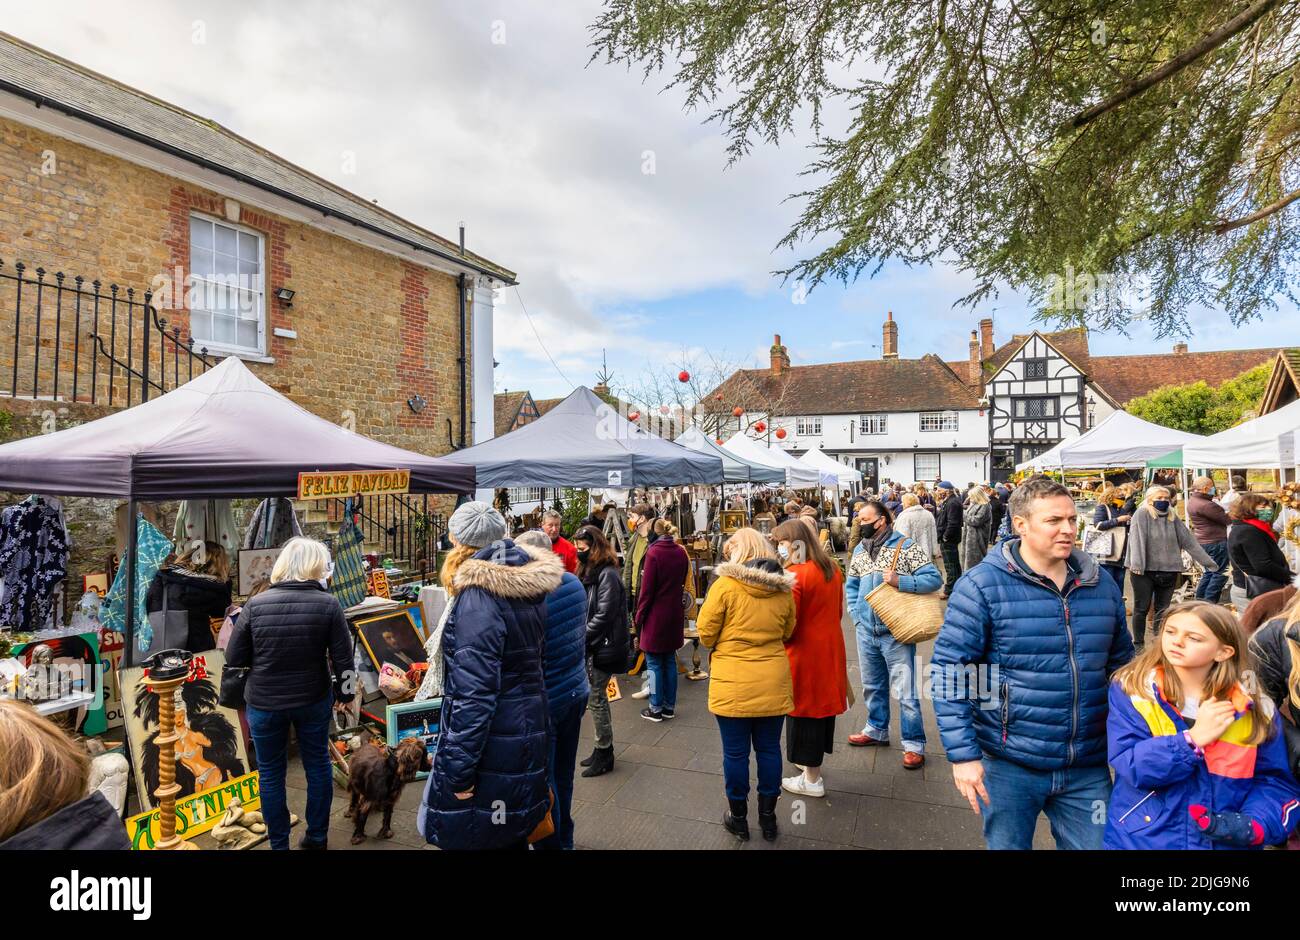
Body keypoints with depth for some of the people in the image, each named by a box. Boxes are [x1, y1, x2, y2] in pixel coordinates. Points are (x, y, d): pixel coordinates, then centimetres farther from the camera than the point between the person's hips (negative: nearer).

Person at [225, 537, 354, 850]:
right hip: (314, 699, 0)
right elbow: (343, 658, -10)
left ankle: (279, 844, 31)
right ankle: (317, 837, 33)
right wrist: (343, 693, 6)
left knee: (271, 773, 18)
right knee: (318, 764, 19)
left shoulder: (255, 604, -12)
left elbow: (233, 659, -6)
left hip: (264, 703, 0)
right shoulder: (328, 604, -13)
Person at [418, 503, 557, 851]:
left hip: (492, 743, -8)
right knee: (512, 836, 22)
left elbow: (473, 694, -23)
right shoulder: (528, 588, 5)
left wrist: (459, 770, -18)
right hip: (530, 734, 8)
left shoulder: (480, 595, -21)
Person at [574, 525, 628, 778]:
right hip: (591, 646, 9)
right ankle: (603, 749, 27)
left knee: (596, 700, 0)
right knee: (597, 698, 15)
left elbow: (604, 615, -20)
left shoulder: (607, 574, -16)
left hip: (603, 647, -8)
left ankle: (604, 753, 14)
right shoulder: (588, 571, 12)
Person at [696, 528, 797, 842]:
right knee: (769, 749, 16)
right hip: (773, 683, 4)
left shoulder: (725, 585, -13)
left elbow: (705, 633, -7)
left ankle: (739, 818, 27)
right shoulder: (784, 587, 0)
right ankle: (768, 816, 31)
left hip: (733, 685, -4)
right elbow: (787, 632, 12)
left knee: (735, 753, 11)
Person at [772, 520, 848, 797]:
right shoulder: (832, 569, 4)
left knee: (805, 709, 5)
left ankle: (812, 780, 18)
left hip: (804, 653, -8)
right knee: (824, 703, 19)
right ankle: (813, 761, 38)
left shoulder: (794, 575, -22)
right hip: (830, 649, 8)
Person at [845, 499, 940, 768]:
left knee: (905, 692, 0)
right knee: (872, 686, 19)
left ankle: (914, 744, 14)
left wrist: (899, 580, -24)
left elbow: (934, 579, -13)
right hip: (866, 632, 6)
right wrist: (856, 614, 8)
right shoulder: (859, 550, 8)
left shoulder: (906, 546, -10)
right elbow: (851, 585, 19)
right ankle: (877, 730, 37)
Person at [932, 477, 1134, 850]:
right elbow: (949, 670, -14)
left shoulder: (1102, 584, 4)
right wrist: (962, 754, -17)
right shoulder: (982, 585, -14)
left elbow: (1122, 664, 16)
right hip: (1007, 766, -4)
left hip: (1088, 768, 4)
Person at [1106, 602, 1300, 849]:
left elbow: (1274, 781, -1)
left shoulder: (1256, 708, -4)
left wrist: (1253, 824, -17)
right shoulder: (1132, 690, -13)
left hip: (1226, 841, 2)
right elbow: (1131, 766, -20)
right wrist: (1193, 739, -25)